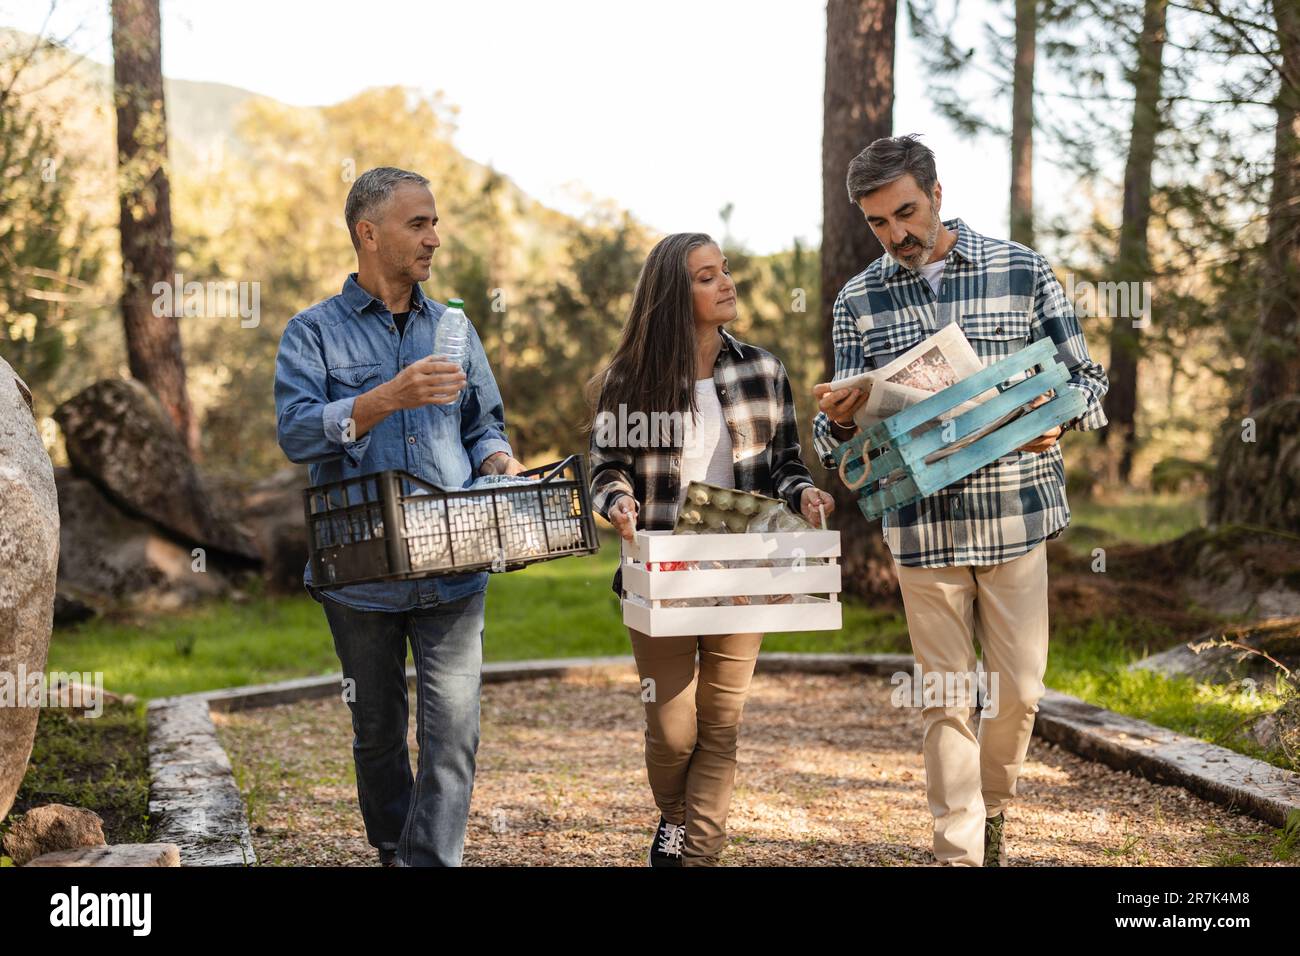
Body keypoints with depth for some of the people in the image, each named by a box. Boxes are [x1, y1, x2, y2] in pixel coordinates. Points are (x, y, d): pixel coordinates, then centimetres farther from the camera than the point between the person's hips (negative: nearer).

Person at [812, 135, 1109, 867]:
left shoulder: (1024, 272, -1)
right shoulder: (859, 301, 5)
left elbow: (1088, 380, 3)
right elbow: (844, 431, 8)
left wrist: (1058, 419, -20)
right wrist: (840, 420, -17)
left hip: (1016, 517, -1)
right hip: (922, 526, 1)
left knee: (1018, 688, 6)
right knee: (947, 699, 5)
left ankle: (993, 811, 33)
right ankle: (961, 850, 16)